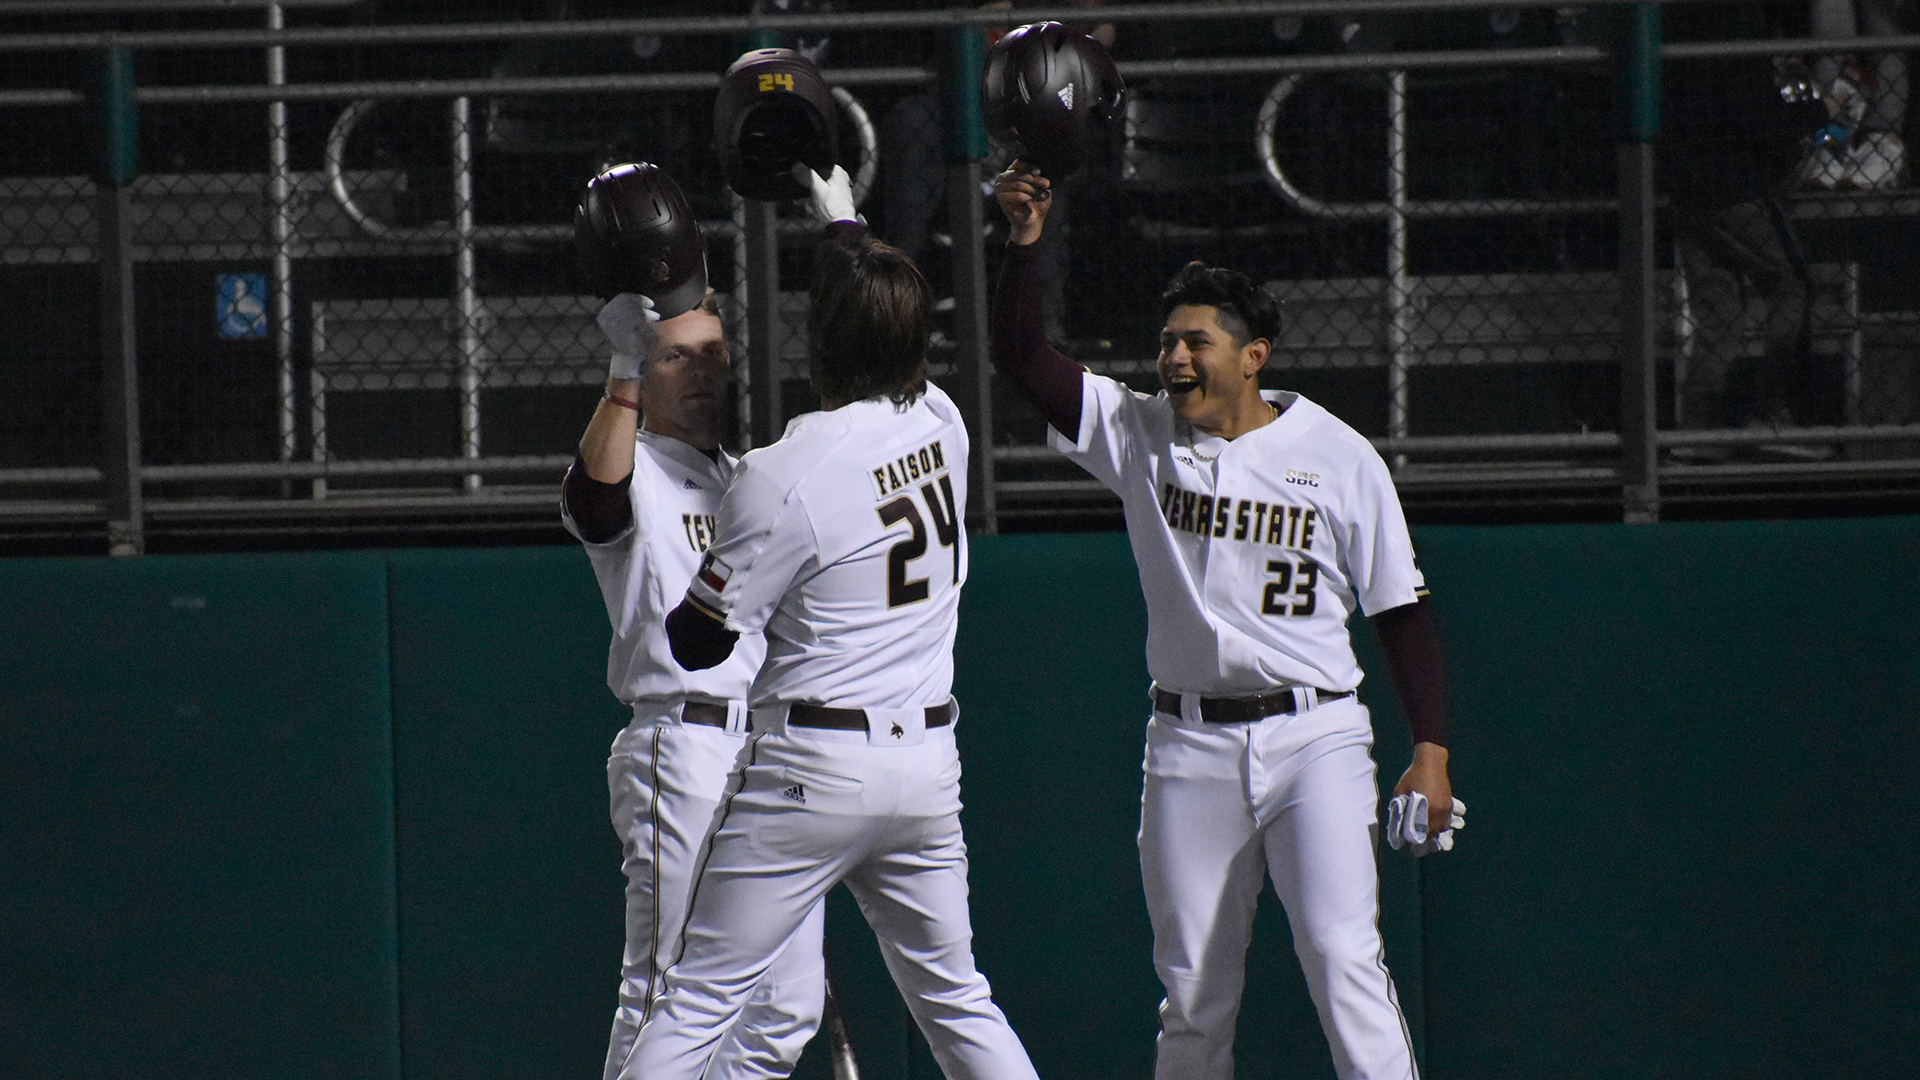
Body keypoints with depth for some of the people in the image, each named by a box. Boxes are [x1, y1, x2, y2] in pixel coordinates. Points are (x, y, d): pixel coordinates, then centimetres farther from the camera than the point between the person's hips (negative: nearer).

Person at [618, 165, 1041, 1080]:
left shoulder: (782, 476, -15)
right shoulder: (940, 423, 3)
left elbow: (698, 644, -10)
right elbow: (890, 329, 28)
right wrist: (841, 217, 41)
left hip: (813, 766, -6)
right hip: (927, 761, 6)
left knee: (696, 1003, -2)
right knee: (956, 1002, 15)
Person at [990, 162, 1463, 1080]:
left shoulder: (1340, 457, 2)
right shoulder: (1138, 435, 8)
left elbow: (1400, 609, 3)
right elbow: (1021, 356, 1)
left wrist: (1431, 748, -4)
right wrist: (1023, 241, -13)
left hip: (1314, 737, -3)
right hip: (1190, 746, 3)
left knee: (1341, 955, -17)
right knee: (1193, 994, 5)